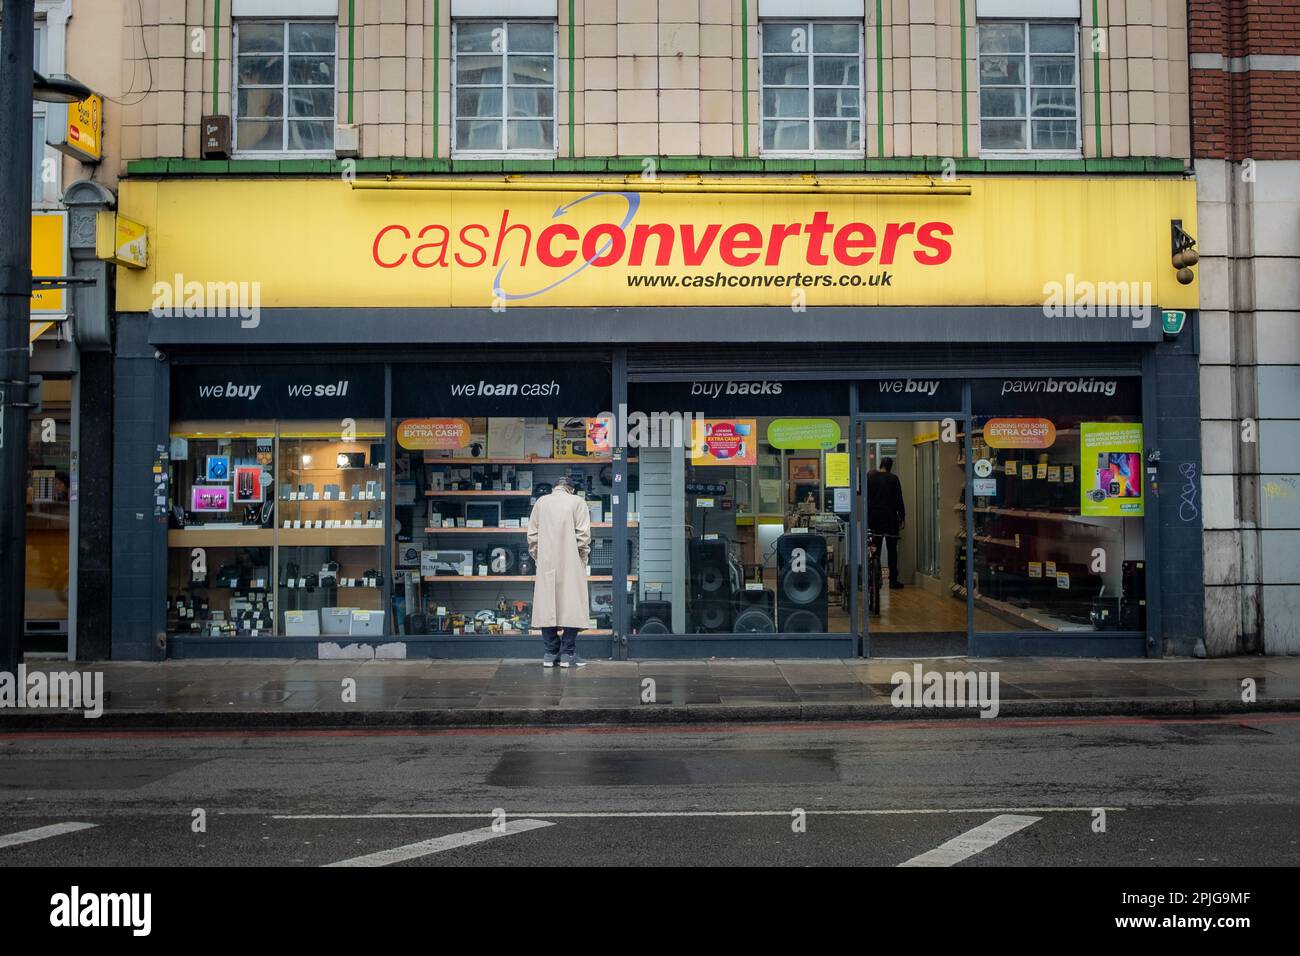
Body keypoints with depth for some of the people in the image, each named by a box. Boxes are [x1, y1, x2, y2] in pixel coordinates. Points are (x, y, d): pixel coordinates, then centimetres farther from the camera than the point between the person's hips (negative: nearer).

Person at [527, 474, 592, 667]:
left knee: (547, 606, 6)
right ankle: (568, 654, -2)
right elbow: (583, 535, -7)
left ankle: (550, 653, 6)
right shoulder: (577, 502, 0)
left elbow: (532, 535, 6)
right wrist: (584, 559, 4)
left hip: (546, 564, 3)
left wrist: (537, 558, 14)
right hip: (570, 564, -3)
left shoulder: (541, 502, 9)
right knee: (571, 605, 0)